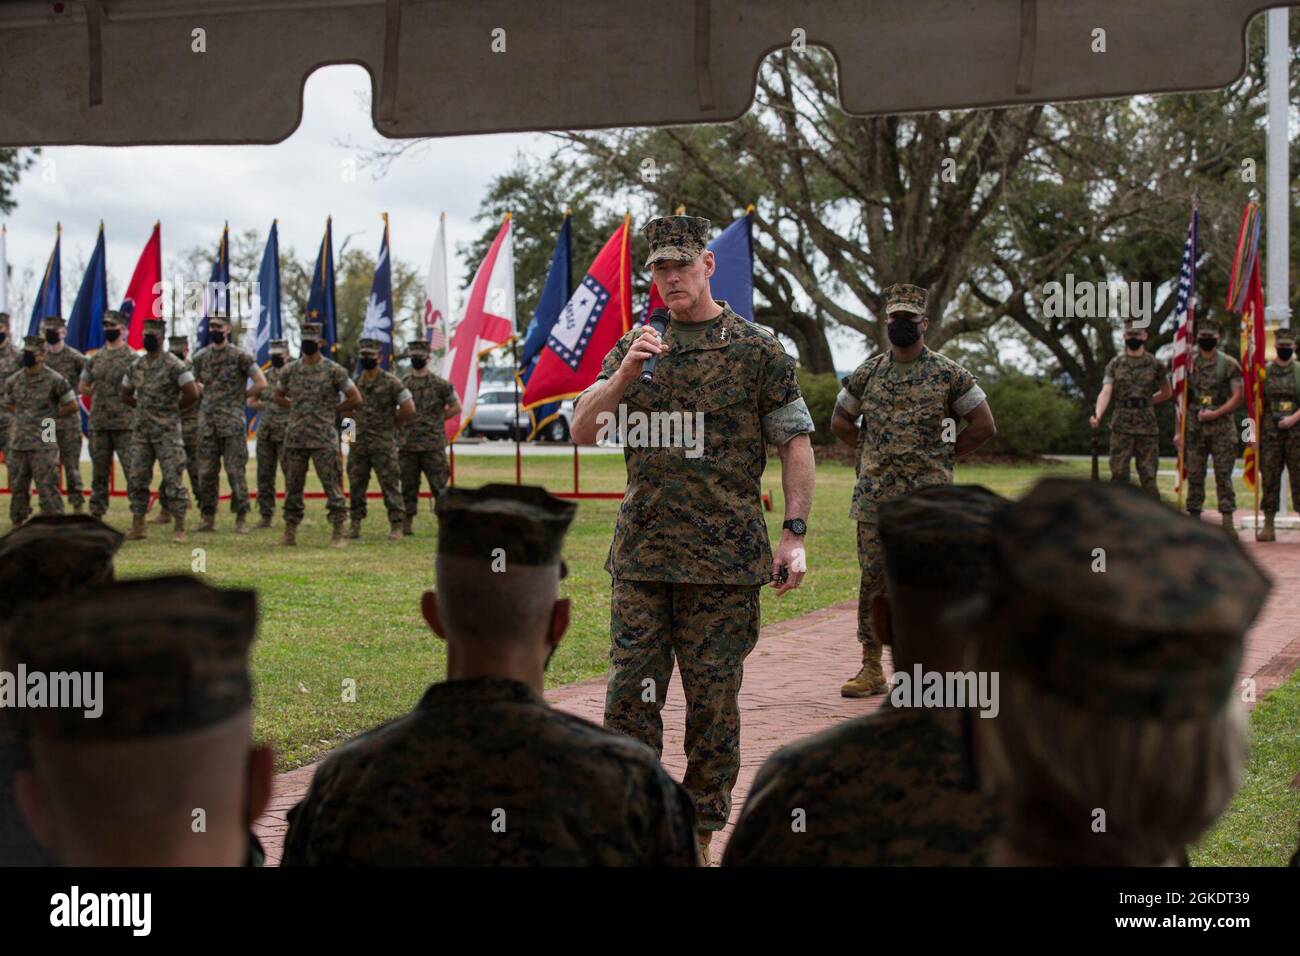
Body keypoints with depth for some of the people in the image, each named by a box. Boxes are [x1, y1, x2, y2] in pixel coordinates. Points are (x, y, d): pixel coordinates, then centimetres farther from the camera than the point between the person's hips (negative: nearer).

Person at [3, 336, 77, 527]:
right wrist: (21, 415, 11)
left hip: (43, 444, -5)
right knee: (17, 487, 11)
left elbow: (72, 406, -1)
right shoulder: (13, 380, 8)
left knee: (47, 487, -6)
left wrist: (50, 416, 0)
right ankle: (17, 523, 21)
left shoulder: (54, 380, -6)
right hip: (17, 442, 5)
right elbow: (8, 404, 25)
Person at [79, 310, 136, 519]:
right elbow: (83, 387, 19)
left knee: (132, 470, -7)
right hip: (99, 423, 5)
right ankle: (96, 512, 17)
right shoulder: (95, 359, 12)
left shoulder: (132, 358, -3)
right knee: (99, 470, 11)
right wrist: (101, 393, 6)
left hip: (125, 423, -5)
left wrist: (125, 395, -9)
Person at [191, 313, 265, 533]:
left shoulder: (241, 356, -4)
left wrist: (240, 397, 0)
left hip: (232, 422, -5)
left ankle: (241, 518, 0)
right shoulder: (201, 357, 11)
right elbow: (195, 383, 27)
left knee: (236, 471, -5)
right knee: (206, 472, 5)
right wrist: (209, 394, 13)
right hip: (207, 421, 5)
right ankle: (208, 518, 12)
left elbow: (261, 383, -5)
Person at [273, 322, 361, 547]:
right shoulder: (290, 370, 7)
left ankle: (338, 534, 0)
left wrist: (331, 410, 0)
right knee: (292, 487, 8)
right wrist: (298, 409, 9)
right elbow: (278, 397, 22)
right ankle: (290, 533, 15)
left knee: (332, 486, -4)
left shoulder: (333, 370, -4)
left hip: (324, 438, -4)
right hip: (295, 439, 4)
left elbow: (356, 400, -3)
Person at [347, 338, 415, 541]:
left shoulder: (390, 382, -5)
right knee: (356, 486, 7)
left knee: (390, 485, -4)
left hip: (383, 445, -5)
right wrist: (355, 422, 12)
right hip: (358, 444, 5)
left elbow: (409, 409, -7)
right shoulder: (354, 381, 9)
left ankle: (396, 527, -2)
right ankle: (355, 526, 13)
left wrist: (392, 425, 0)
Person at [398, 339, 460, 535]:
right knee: (408, 485, 6)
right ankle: (407, 523, 12)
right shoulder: (401, 383, 8)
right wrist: (402, 421, 5)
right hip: (407, 444, 3)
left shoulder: (440, 384, 0)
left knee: (439, 485, -4)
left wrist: (435, 419, 1)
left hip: (433, 445, -3)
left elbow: (456, 408, 5)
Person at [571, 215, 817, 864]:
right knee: (629, 697, 2)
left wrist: (794, 535, -5)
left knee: (713, 702, 3)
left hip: (724, 563, -3)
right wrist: (625, 374, -11)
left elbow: (795, 443, 3)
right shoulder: (634, 347, 12)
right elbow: (581, 431, 5)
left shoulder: (757, 350, 2)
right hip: (641, 555, 3)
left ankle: (701, 832, 15)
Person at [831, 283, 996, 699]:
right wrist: (874, 450, 11)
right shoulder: (868, 372, 8)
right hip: (875, 497, 3)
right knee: (873, 579, 5)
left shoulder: (948, 374, -1)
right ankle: (871, 668, 12)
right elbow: (839, 421, 20)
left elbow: (984, 425, 1)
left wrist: (942, 456, 1)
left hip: (927, 500, -3)